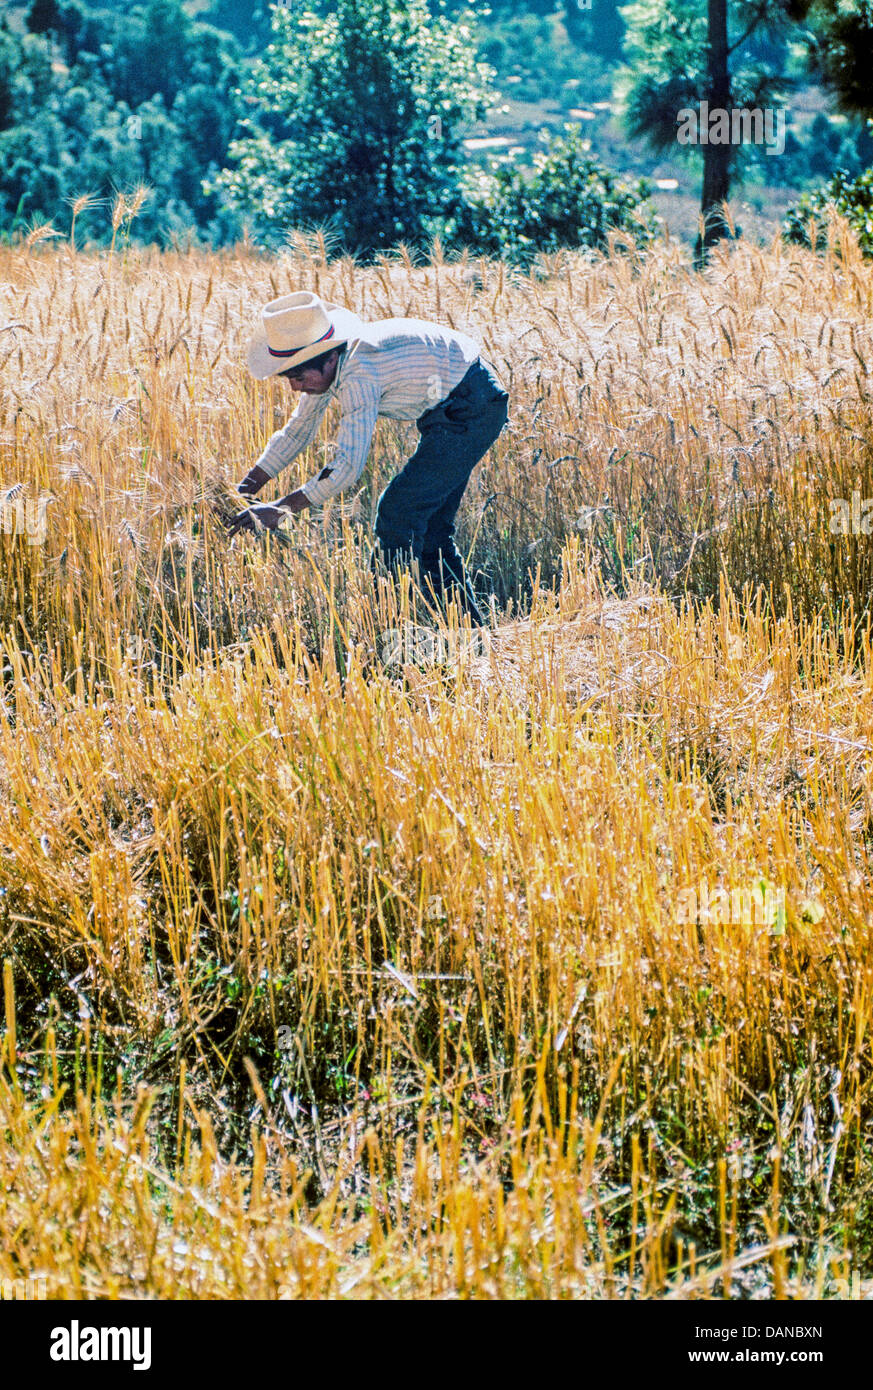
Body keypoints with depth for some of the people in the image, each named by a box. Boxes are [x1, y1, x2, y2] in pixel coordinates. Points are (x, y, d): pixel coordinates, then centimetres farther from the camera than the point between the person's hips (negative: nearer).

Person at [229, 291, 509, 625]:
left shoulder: (359, 374, -31)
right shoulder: (325, 363, -3)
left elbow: (348, 465, -34)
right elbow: (297, 431, 10)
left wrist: (280, 509, -32)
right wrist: (243, 492, 3)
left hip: (472, 408, -10)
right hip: (448, 410, 10)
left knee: (397, 512, -14)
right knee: (430, 526, 12)